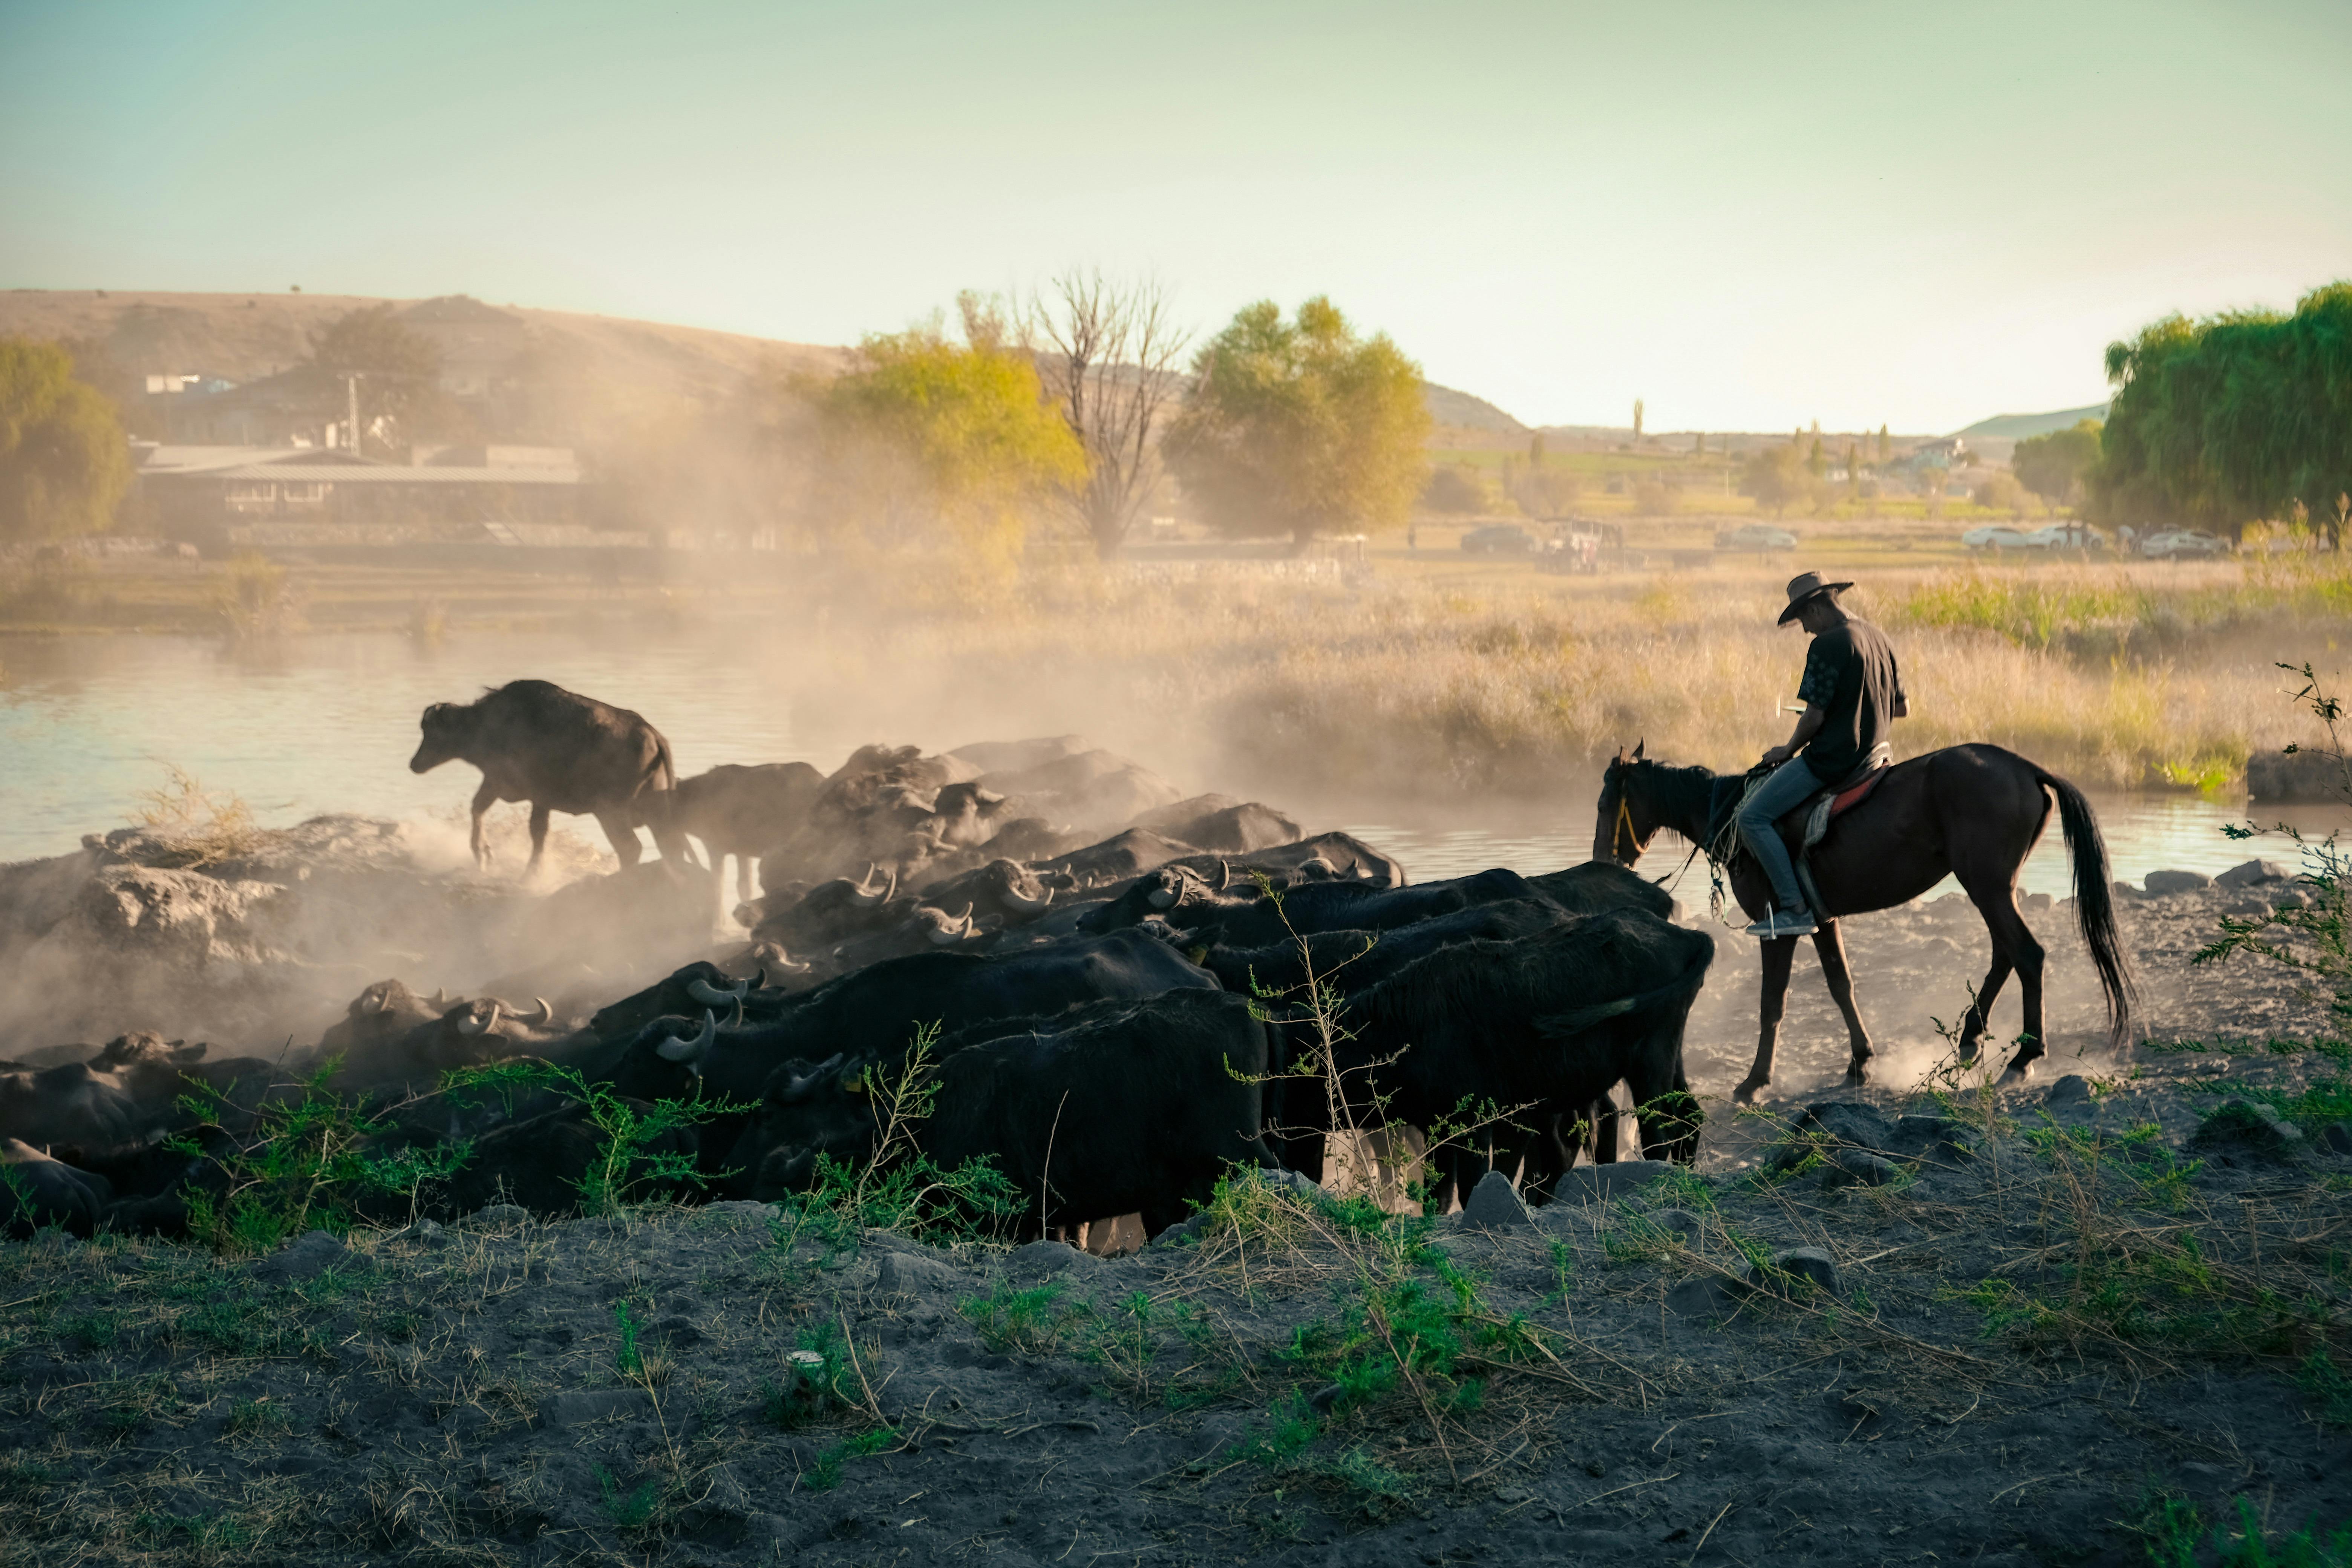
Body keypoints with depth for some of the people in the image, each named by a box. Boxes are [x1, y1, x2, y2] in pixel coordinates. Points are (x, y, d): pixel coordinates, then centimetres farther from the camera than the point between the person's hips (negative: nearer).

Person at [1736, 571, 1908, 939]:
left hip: (1831, 760, -10)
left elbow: (1814, 717, -18)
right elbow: (1903, 708, 18)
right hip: (1871, 755, 10)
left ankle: (1795, 908, -15)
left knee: (1753, 817, -9)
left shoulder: (1827, 645, -16)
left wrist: (1788, 751, -2)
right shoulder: (1879, 639, 12)